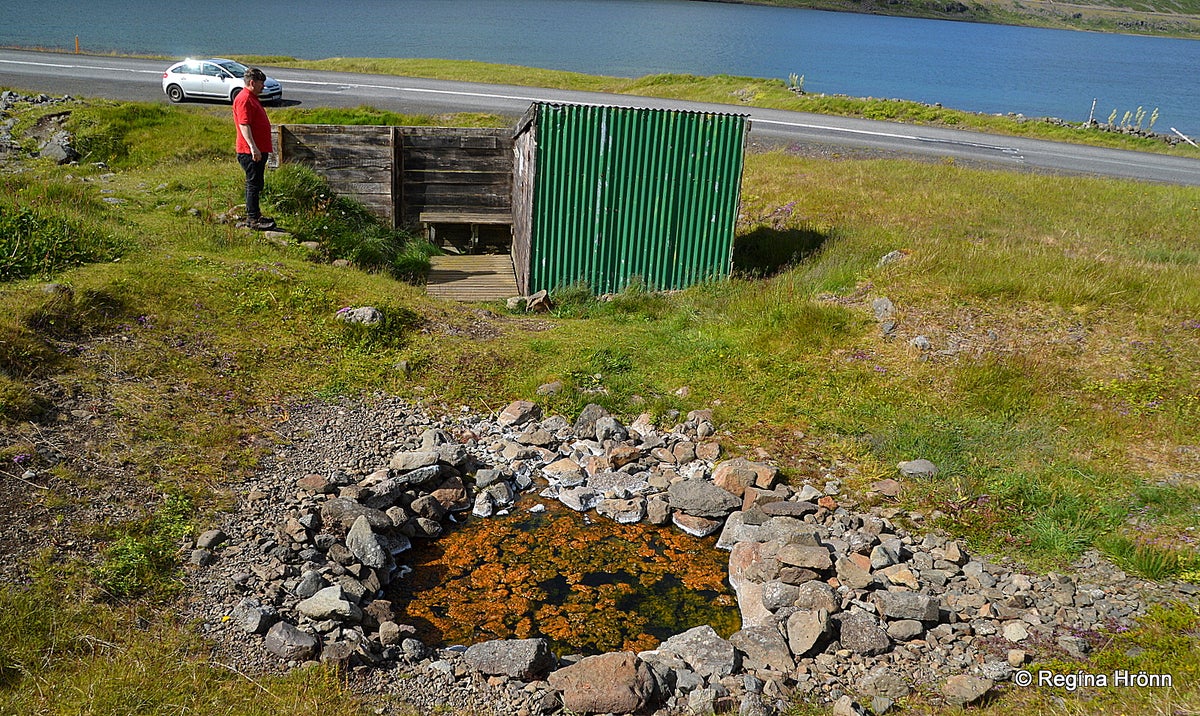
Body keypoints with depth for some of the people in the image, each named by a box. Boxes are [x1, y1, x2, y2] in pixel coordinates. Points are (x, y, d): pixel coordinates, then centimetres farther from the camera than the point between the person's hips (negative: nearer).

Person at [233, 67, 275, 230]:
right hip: (251, 152, -11)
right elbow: (244, 125, -24)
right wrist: (253, 147, -32)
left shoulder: (252, 98, 19)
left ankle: (254, 215, 24)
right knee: (253, 184, -7)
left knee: (257, 184, 16)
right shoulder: (244, 99, -15)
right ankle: (253, 219, -3)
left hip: (259, 150, 11)